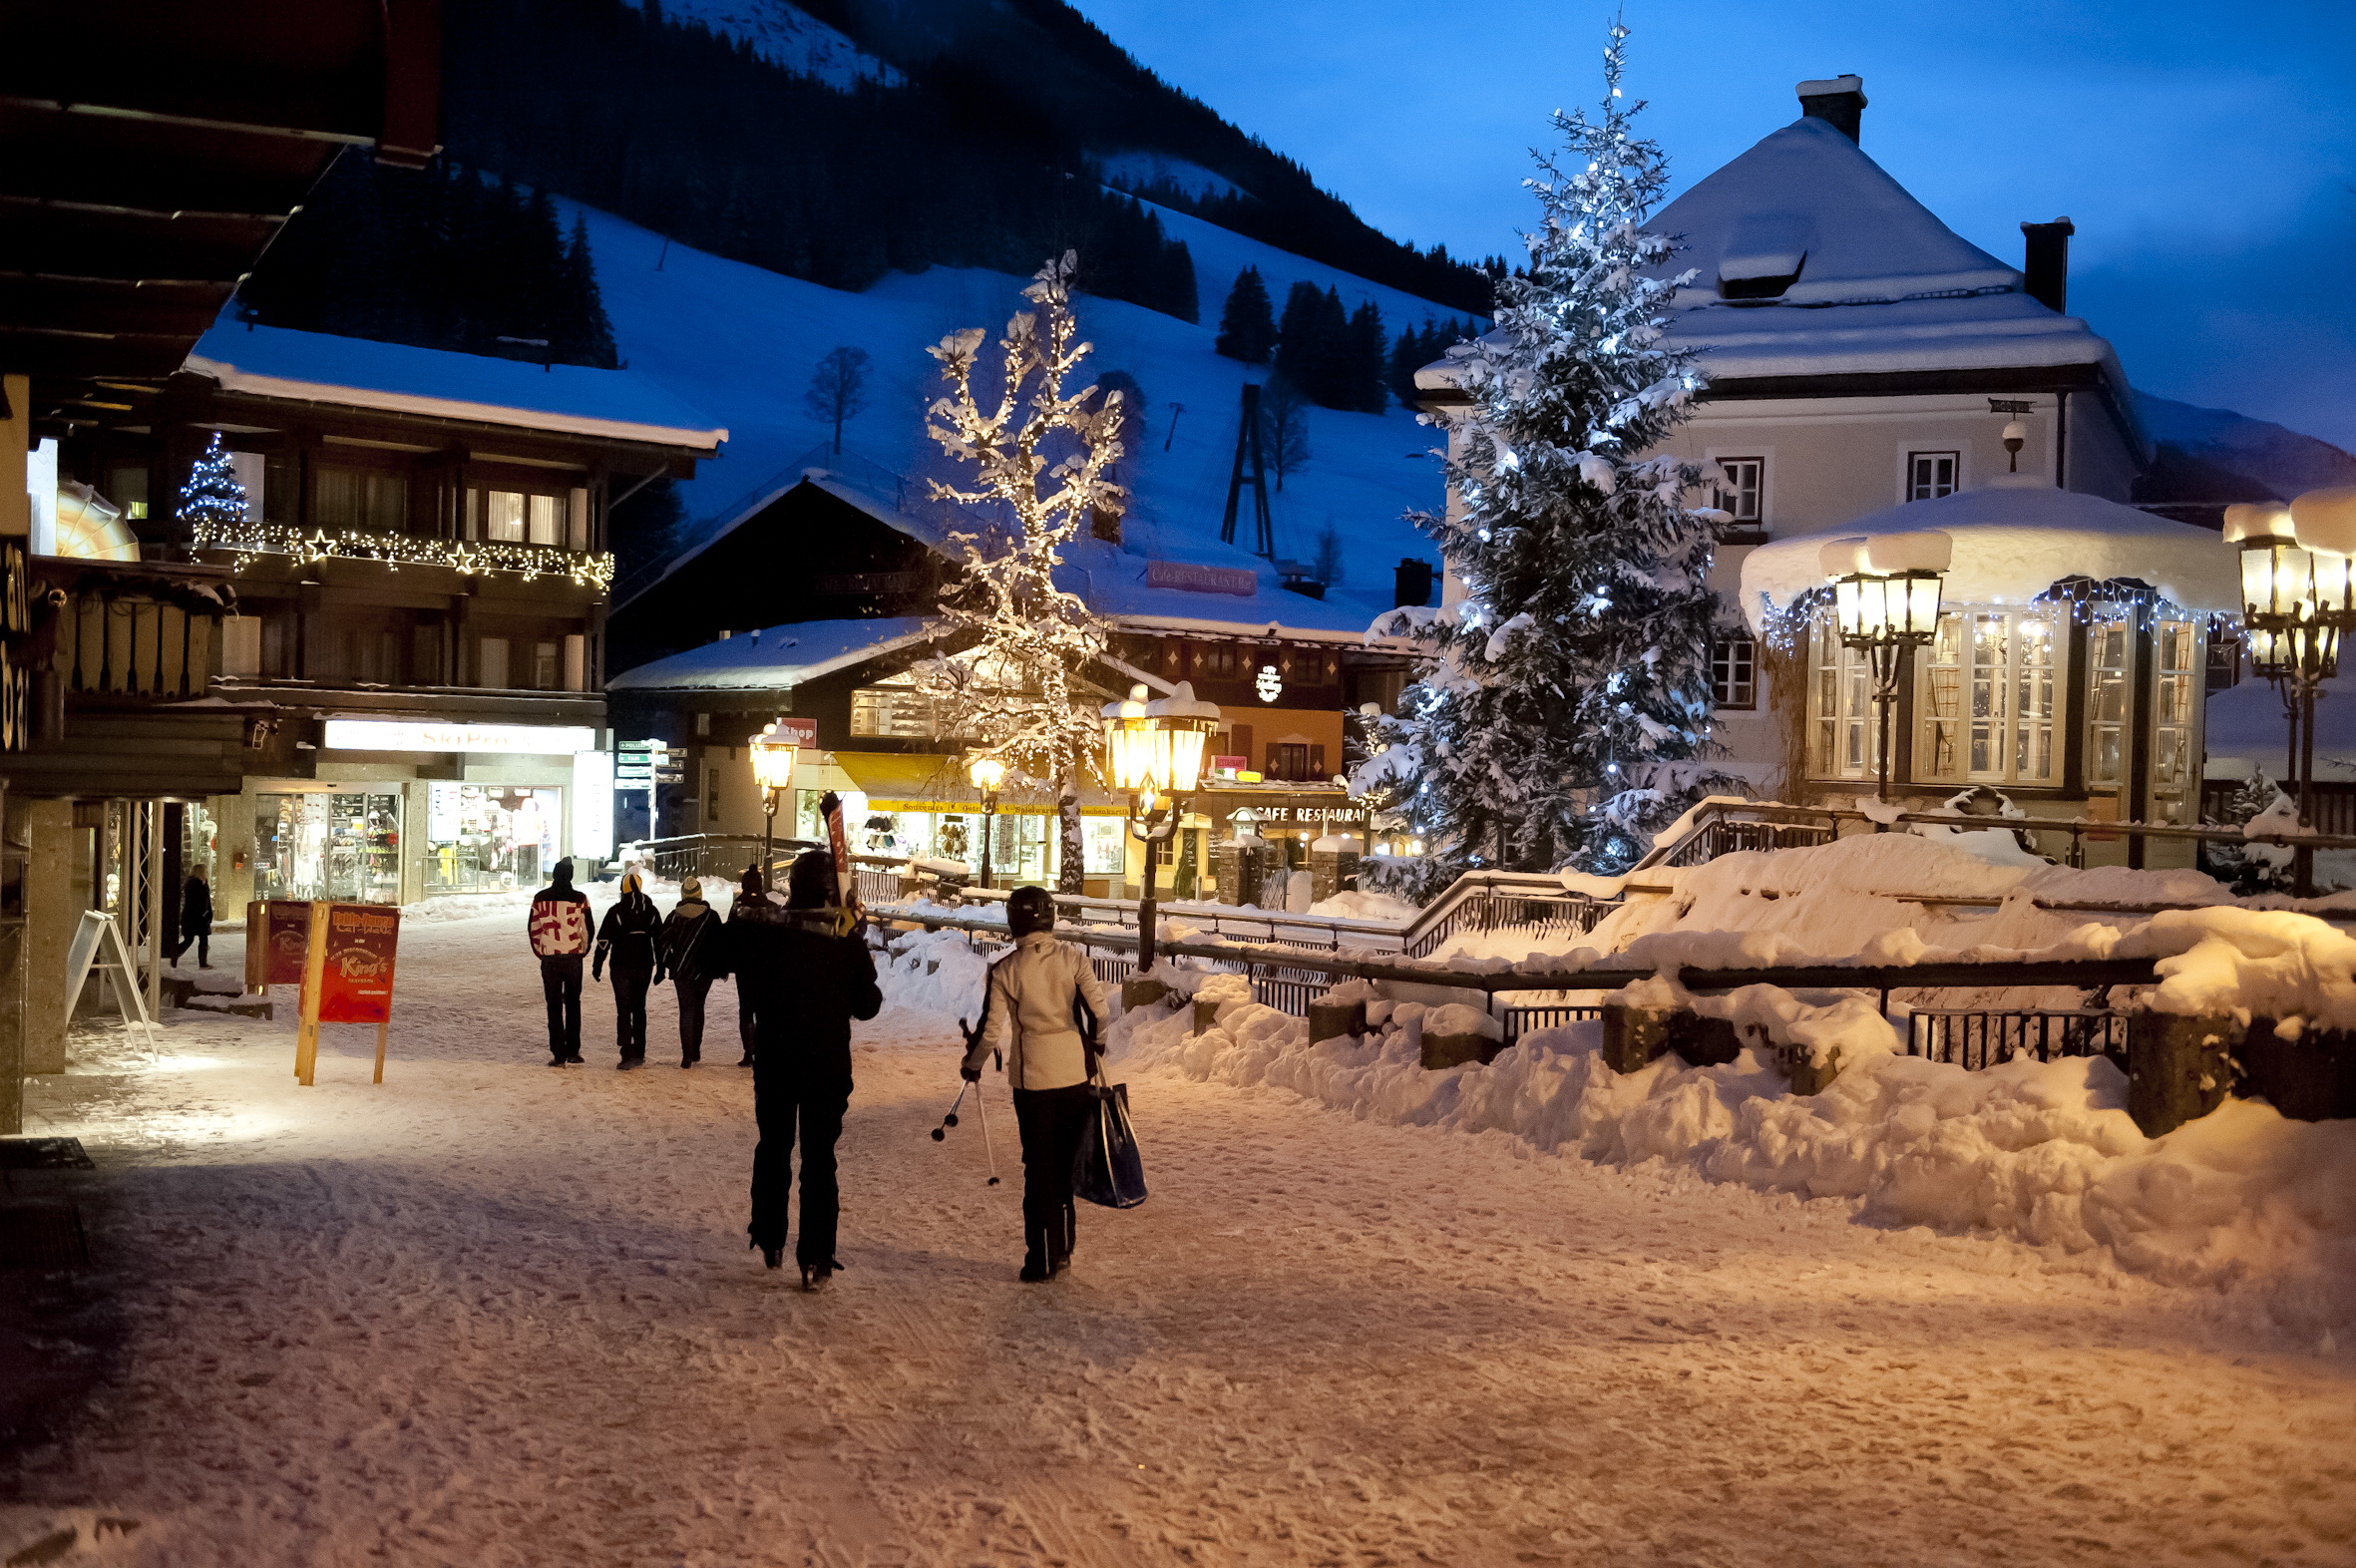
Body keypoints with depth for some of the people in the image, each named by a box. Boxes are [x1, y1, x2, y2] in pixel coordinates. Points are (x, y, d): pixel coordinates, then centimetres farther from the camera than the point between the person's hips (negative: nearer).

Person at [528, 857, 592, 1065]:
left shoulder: (540, 898, -1)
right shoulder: (580, 898, -5)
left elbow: (533, 928, 3)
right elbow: (587, 928, -1)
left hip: (549, 959, 0)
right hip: (573, 958, 0)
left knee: (554, 1007, 6)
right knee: (573, 1005, 11)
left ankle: (558, 1055, 3)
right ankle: (572, 1054, 10)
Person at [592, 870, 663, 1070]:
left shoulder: (616, 911, -9)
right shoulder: (651, 911, 4)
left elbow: (604, 940, -10)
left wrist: (597, 965, -2)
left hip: (622, 967, -4)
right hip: (644, 967, 4)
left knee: (623, 1010, -3)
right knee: (639, 1008, 16)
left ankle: (628, 1056, -12)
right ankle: (639, 1053, 20)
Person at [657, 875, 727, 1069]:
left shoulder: (675, 917, -3)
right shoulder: (711, 916, -4)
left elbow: (664, 943, -2)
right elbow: (720, 943, -1)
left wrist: (661, 968, 6)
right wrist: (723, 967, 9)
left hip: (681, 971, -1)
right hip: (705, 971, 1)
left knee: (686, 1010, 2)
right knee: (698, 1008, 17)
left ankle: (687, 1055, -5)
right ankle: (696, 1051, 19)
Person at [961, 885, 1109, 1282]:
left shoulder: (1004, 971, -6)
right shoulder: (1073, 958, -3)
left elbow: (991, 1029, -4)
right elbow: (1098, 1010, -4)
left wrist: (972, 1065, 14)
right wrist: (1094, 1050, 15)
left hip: (1031, 1079, -2)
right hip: (1075, 1075, 2)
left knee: (1039, 1168, 7)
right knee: (1067, 1165, 16)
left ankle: (1042, 1260, 8)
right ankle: (1063, 1249, 23)